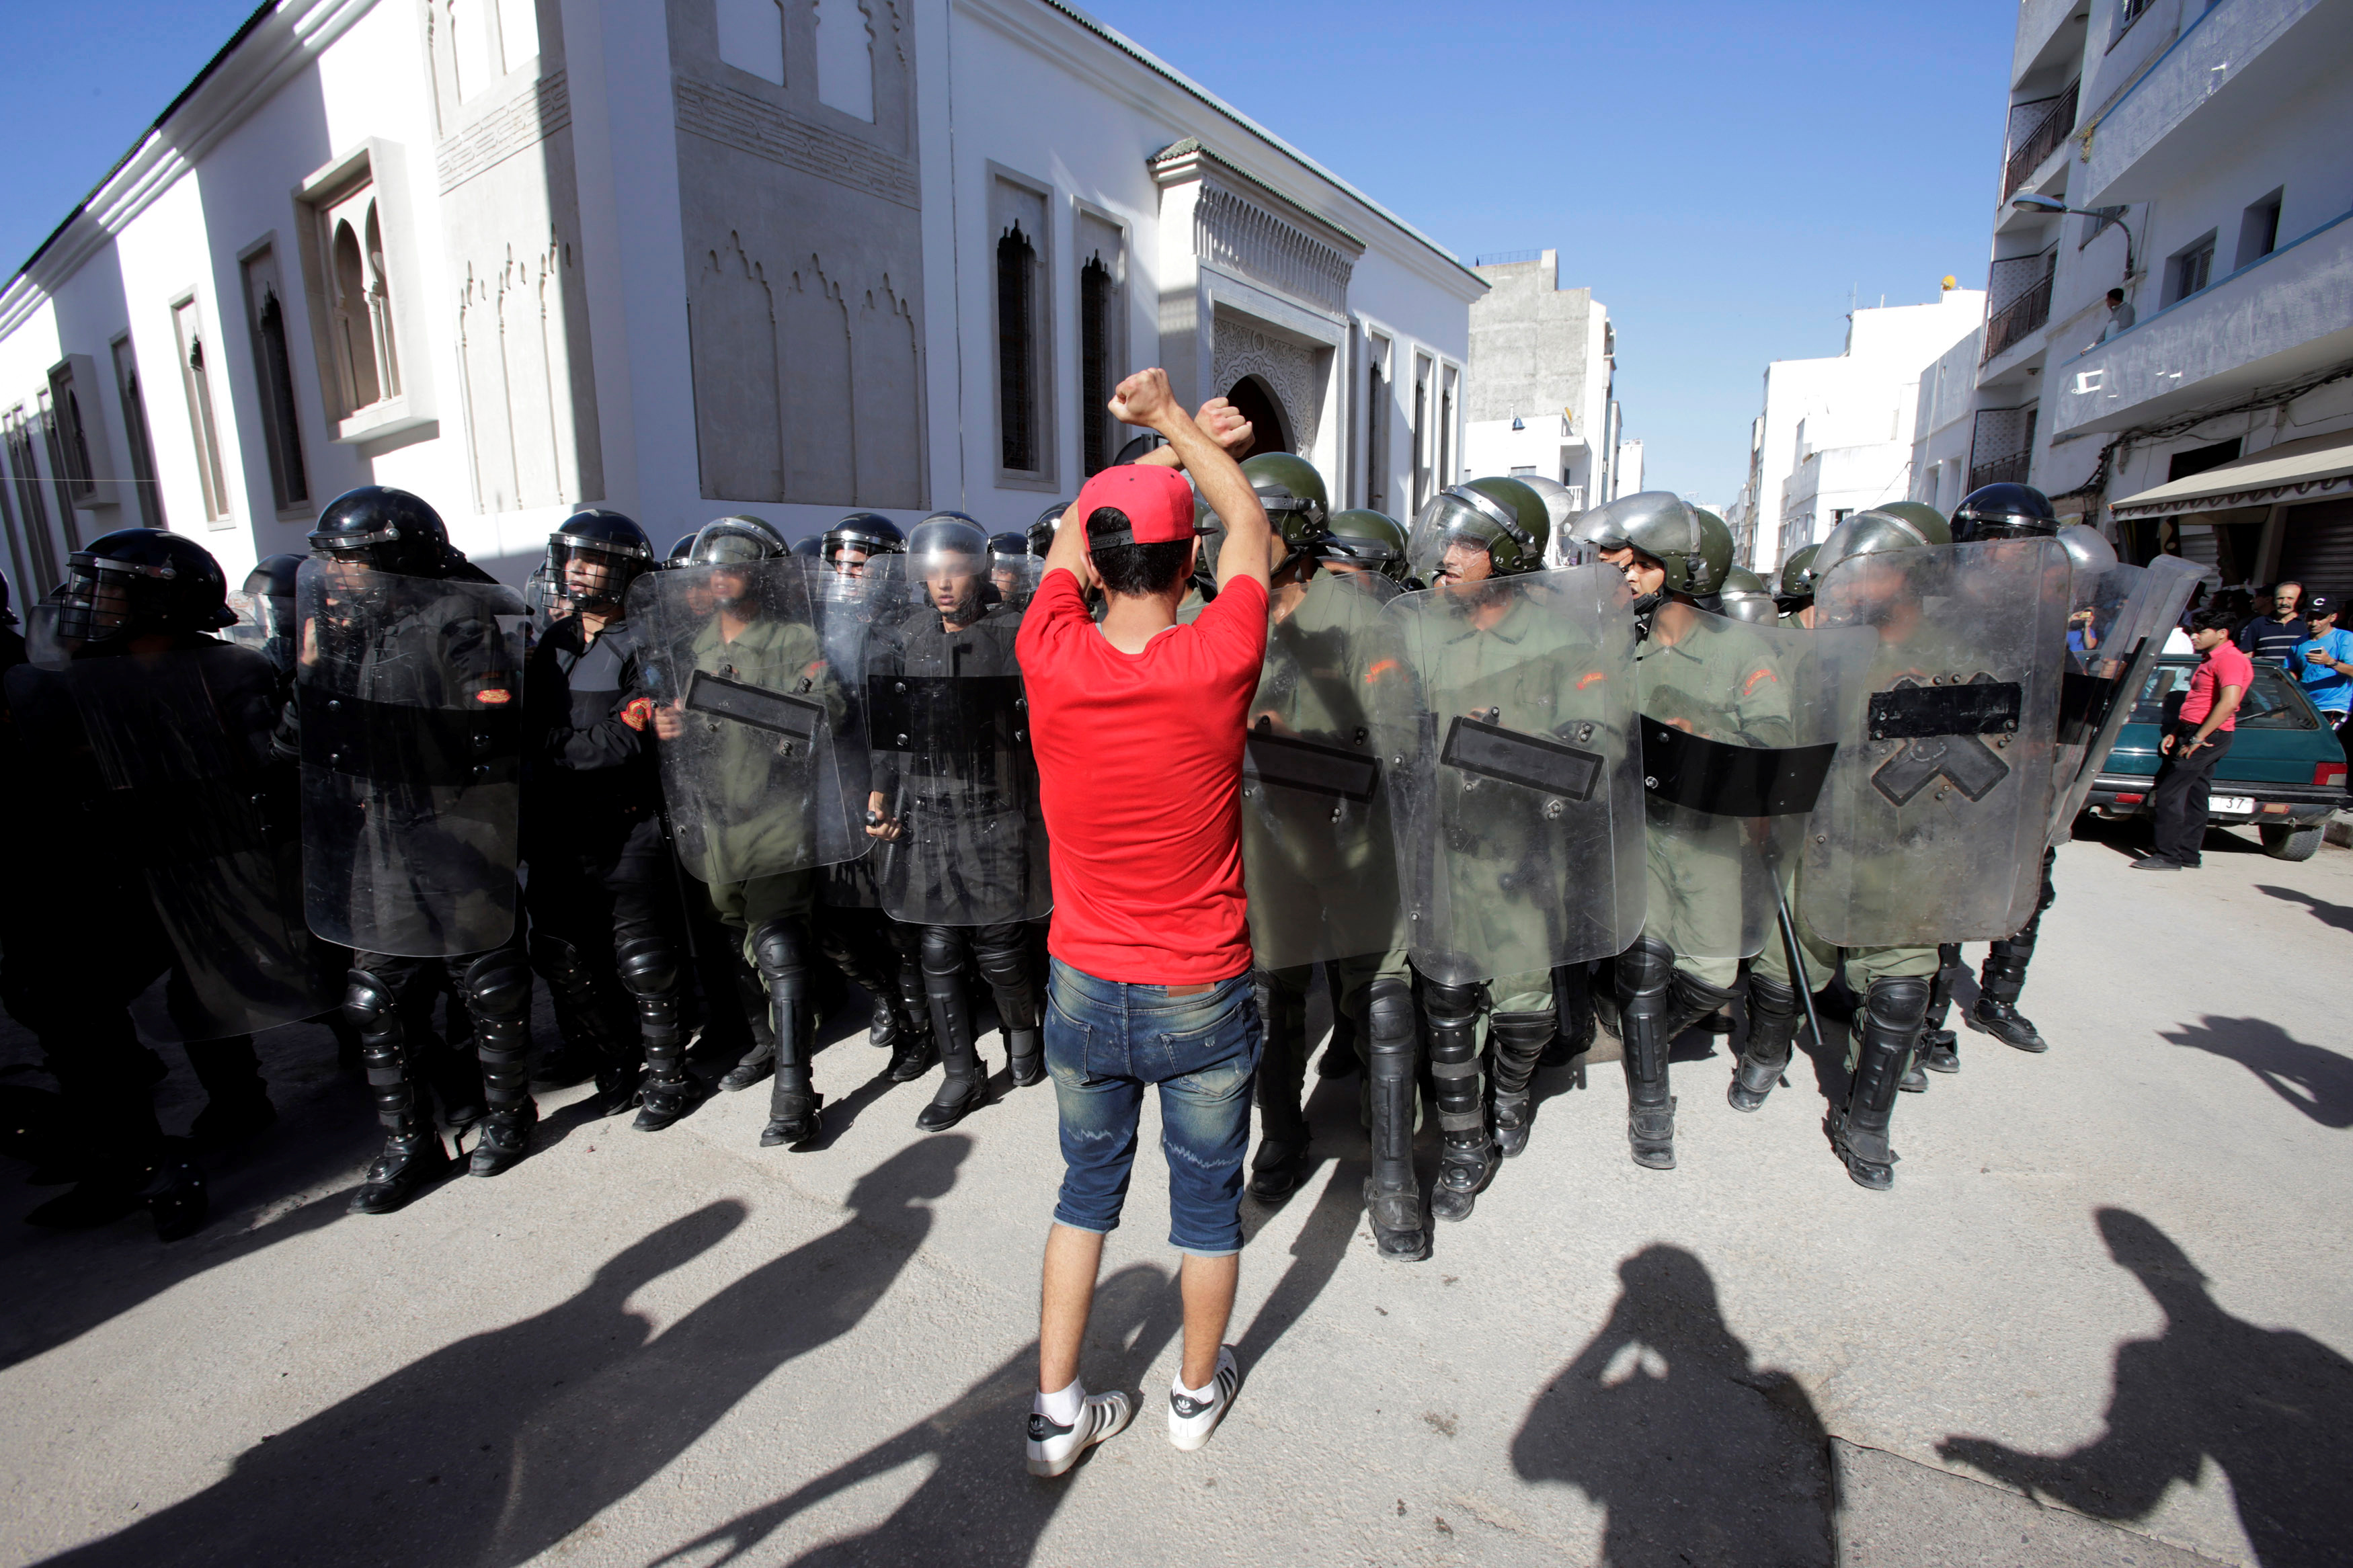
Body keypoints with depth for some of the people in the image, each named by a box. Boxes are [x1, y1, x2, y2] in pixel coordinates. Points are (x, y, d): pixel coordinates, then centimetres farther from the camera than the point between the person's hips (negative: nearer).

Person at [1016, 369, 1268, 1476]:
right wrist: (1176, 425, 9)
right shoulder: (1217, 662, -19)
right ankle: (1198, 1393, 42)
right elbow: (1250, 528, 1)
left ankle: (1057, 1410, 37)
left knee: (1086, 1190, 22)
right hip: (1203, 999, -2)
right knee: (1208, 1199, 20)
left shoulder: (1051, 657, -14)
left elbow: (1070, 536, 7)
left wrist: (1168, 444, 13)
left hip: (1085, 992, 2)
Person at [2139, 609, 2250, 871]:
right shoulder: (2210, 661, 19)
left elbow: (2228, 704, -24)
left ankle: (2168, 856, -7)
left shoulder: (2230, 660, -13)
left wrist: (2198, 738, -23)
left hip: (2207, 737, -10)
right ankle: (2188, 856, 17)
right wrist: (2175, 733, 14)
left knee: (2168, 794, -10)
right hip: (2196, 736, 10)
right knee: (2193, 797, 12)